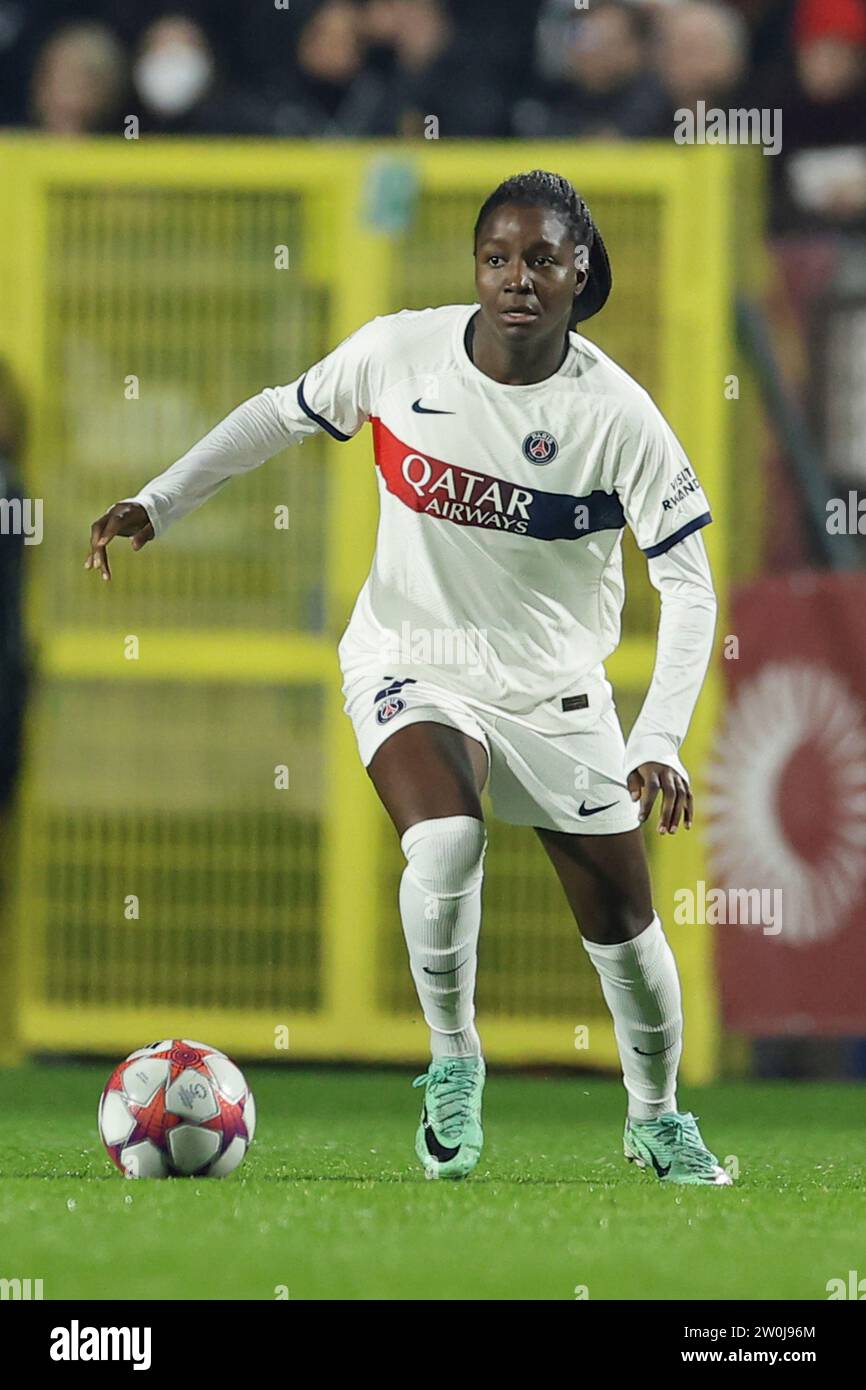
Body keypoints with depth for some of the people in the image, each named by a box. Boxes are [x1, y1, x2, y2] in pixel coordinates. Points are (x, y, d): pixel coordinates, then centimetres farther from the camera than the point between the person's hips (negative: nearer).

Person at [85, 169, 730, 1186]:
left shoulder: (616, 416, -19)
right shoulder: (401, 352, -14)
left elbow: (688, 585, -17)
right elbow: (282, 414, 5)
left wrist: (659, 743, -27)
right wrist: (158, 502, 0)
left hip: (556, 685, 1)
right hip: (412, 665, -1)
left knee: (621, 920, 6)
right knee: (445, 839, -30)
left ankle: (657, 1118, 33)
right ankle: (452, 1066, -8)